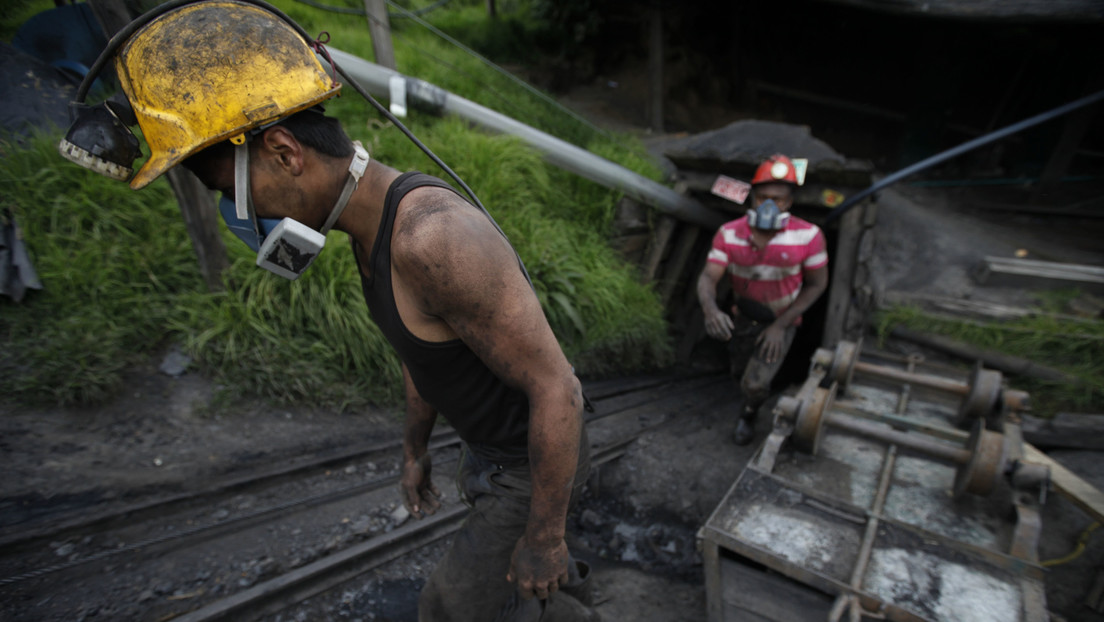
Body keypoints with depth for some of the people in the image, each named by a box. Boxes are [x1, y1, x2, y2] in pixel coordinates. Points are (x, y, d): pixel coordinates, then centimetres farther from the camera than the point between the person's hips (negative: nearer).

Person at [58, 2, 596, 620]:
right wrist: (415, 450, 19)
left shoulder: (431, 236, -38)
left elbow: (558, 389, -33)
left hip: (542, 458, -8)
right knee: (523, 568, 31)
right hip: (491, 440, 8)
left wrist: (543, 538, -20)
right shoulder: (374, 222, -5)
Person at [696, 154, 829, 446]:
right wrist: (711, 309, -47)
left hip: (781, 321, -2)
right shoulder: (729, 234, -20)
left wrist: (781, 326, -20)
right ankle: (748, 395, 60)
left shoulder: (808, 235, -24)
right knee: (740, 373, 22)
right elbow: (708, 279, -24)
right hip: (743, 318, 3)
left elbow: (817, 284, -13)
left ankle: (747, 415, 25)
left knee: (755, 384, -12)